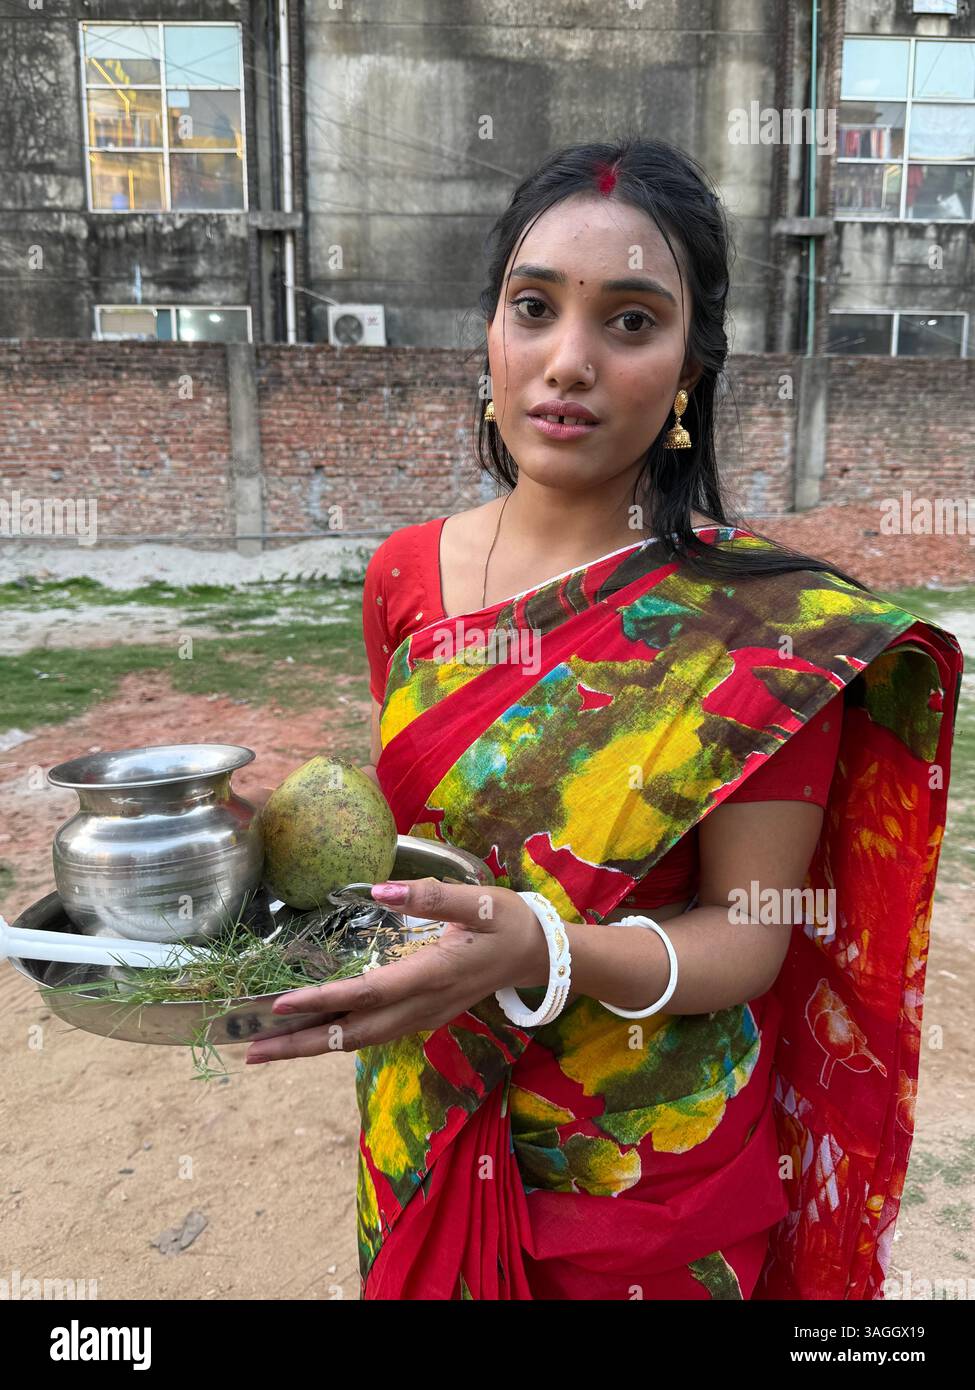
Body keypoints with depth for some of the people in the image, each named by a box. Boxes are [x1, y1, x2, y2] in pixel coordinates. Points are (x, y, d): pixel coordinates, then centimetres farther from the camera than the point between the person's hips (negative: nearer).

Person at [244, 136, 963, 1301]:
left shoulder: (775, 624, -18)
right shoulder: (405, 573, -6)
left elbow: (748, 939, -17)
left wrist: (536, 953, -34)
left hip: (647, 1174, -3)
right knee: (422, 1285, 26)